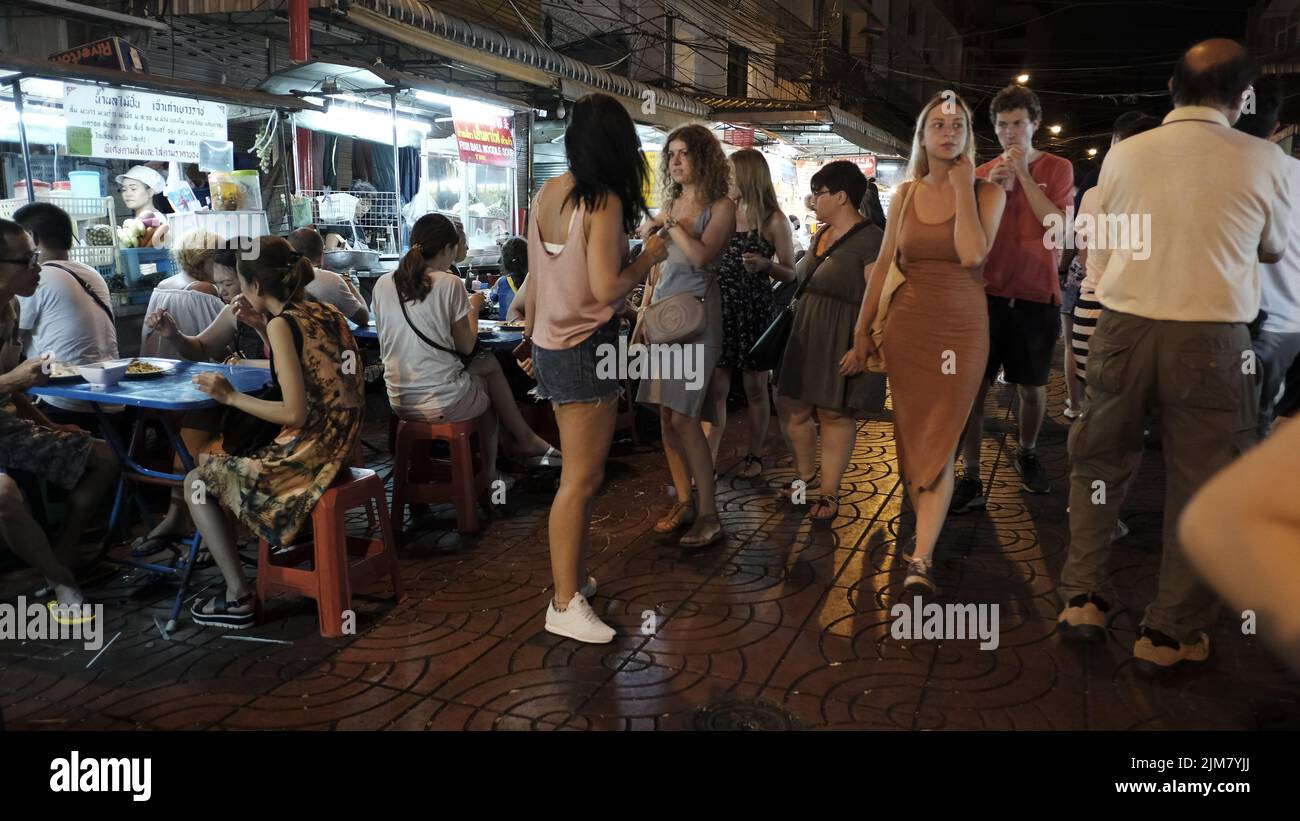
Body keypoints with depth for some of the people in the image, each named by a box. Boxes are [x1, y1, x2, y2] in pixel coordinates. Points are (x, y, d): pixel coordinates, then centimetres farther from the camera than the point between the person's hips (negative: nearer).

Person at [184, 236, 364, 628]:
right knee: (213, 459, 26)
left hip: (306, 457, -9)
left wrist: (231, 396, -10)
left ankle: (238, 597, 9)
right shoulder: (328, 313, 7)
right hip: (336, 447, 9)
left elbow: (295, 413, -20)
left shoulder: (281, 323, -16)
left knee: (197, 482, 12)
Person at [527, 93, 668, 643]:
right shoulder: (604, 202, -16)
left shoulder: (546, 195, 6)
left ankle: (574, 577, 29)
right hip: (585, 350, -8)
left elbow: (533, 279, 11)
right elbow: (606, 288, -22)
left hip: (551, 346, 8)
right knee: (581, 479, -2)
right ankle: (566, 605, 6)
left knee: (578, 473, 17)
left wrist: (534, 342, 21)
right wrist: (648, 258, -5)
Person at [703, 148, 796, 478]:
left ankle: (755, 457, 20)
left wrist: (764, 264, -21)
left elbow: (790, 274, -1)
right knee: (715, 388, -1)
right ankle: (708, 460, 0)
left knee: (755, 388, 7)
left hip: (754, 311, -3)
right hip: (720, 307, 4)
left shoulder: (773, 221, -3)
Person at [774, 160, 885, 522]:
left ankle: (829, 492, 15)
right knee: (791, 408, 9)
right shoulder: (823, 234, 13)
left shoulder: (871, 241, -14)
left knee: (834, 414, 1)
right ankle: (805, 473, 32)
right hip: (807, 338, 8)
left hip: (844, 344, -8)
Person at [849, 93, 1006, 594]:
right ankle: (926, 526, 27)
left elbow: (972, 254, -19)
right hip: (907, 325, 3)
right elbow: (883, 266, 8)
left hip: (962, 328, -3)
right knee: (911, 436, 9)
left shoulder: (987, 192, -1)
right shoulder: (906, 194, 7)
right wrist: (861, 332, 8)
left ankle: (922, 557, -10)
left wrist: (962, 187, -11)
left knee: (939, 442, -7)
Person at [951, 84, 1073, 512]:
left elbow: (1056, 223, -11)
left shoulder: (1058, 168, 3)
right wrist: (993, 189, -10)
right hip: (988, 294, 1)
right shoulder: (983, 173, 8)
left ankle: (1027, 455, 35)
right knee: (974, 386, -5)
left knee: (1032, 388, 10)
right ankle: (970, 479, 0)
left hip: (1035, 296, -1)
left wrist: (1023, 174, -13)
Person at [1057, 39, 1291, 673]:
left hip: (1124, 327, 2)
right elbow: (1274, 248, 14)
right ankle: (1170, 633, 17)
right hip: (1213, 338, -1)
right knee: (1197, 483, 9)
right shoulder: (1265, 161, -2)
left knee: (1097, 463, 18)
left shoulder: (1123, 154, 2)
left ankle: (1082, 598, 18)